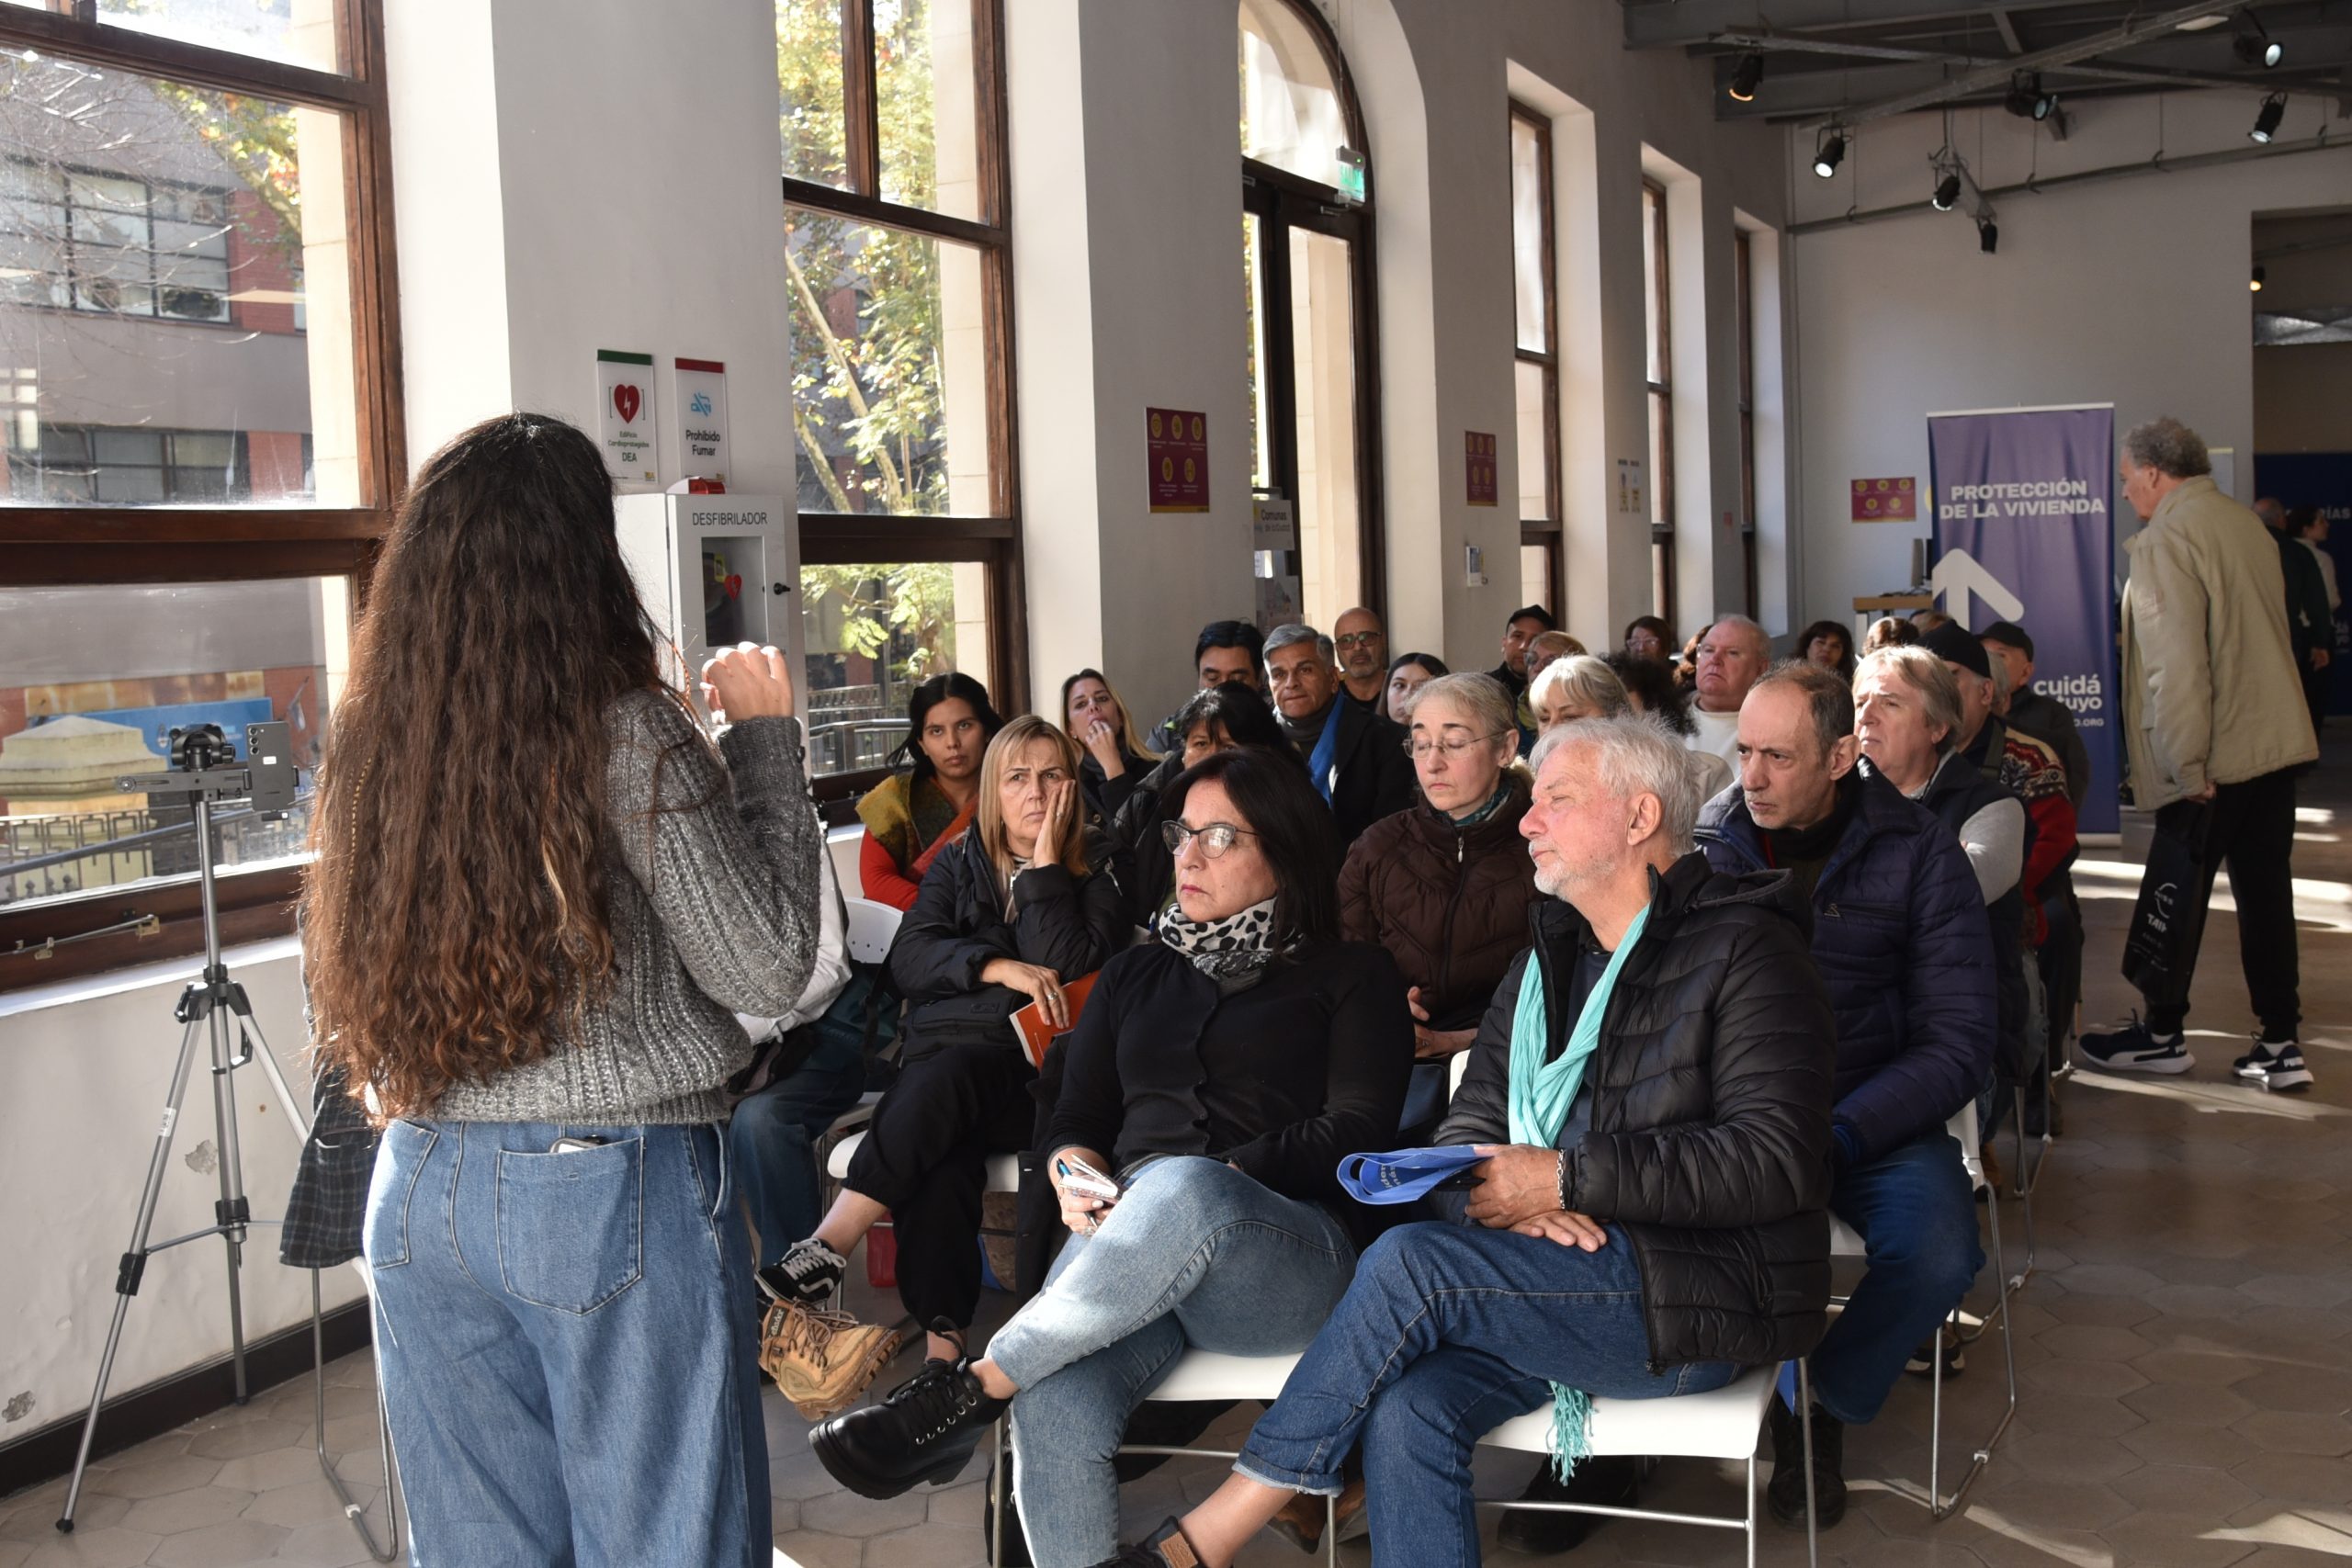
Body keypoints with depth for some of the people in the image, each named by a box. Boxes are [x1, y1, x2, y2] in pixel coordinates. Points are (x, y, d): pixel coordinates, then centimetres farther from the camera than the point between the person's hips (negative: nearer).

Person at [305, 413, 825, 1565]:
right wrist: (764, 738, -3)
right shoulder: (630, 735, -15)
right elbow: (767, 968, -11)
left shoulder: (374, 741, 0)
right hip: (620, 1190, -5)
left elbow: (335, 990, 11)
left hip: (421, 1190, 6)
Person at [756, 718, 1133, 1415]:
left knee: (944, 1078, -35)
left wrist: (1046, 861, -4)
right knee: (938, 1153, -33)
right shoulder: (960, 863, 19)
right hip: (939, 1056, 3)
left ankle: (811, 1266, -44)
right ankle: (942, 1344, -42)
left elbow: (1067, 970, -6)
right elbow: (909, 959, 4)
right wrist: (999, 967, -12)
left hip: (1038, 1072, -3)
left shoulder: (1096, 868, 9)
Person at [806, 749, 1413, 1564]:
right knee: (1056, 1408, -34)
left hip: (1289, 1250, -3)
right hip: (1125, 1241, 3)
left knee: (1180, 1189, -41)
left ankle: (967, 1391, -33)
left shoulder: (1350, 975, 14)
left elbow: (1359, 1130, 1)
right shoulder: (1136, 975, 27)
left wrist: (1222, 1178, -13)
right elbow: (1077, 1114, 21)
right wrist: (1073, 1169, -4)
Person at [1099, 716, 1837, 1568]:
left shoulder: (1744, 951, -5)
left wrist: (1564, 1177, -18)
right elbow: (1465, 1138, 13)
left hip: (1706, 1302, -6)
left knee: (1407, 1262, -24)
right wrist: (1505, 1201, -12)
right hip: (1568, 1292, 6)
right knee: (1408, 1407, -23)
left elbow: (1776, 1161, -16)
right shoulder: (1545, 965, 18)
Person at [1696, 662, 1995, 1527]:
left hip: (1867, 1116, 0)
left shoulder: (1917, 851, -2)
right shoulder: (1703, 840, 2)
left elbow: (1958, 1036, -5)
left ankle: (1822, 1403, 3)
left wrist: (1843, 1134, -19)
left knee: (1937, 1253, -30)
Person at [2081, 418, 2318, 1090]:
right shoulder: (2246, 523, 13)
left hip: (2215, 755, -8)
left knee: (2177, 894, 5)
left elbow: (2176, 661, -19)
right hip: (2278, 740, 8)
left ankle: (2161, 1034, 17)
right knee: (2266, 891, 10)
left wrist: (2186, 764, -15)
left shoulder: (2168, 538, -14)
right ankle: (2280, 1043, 13)